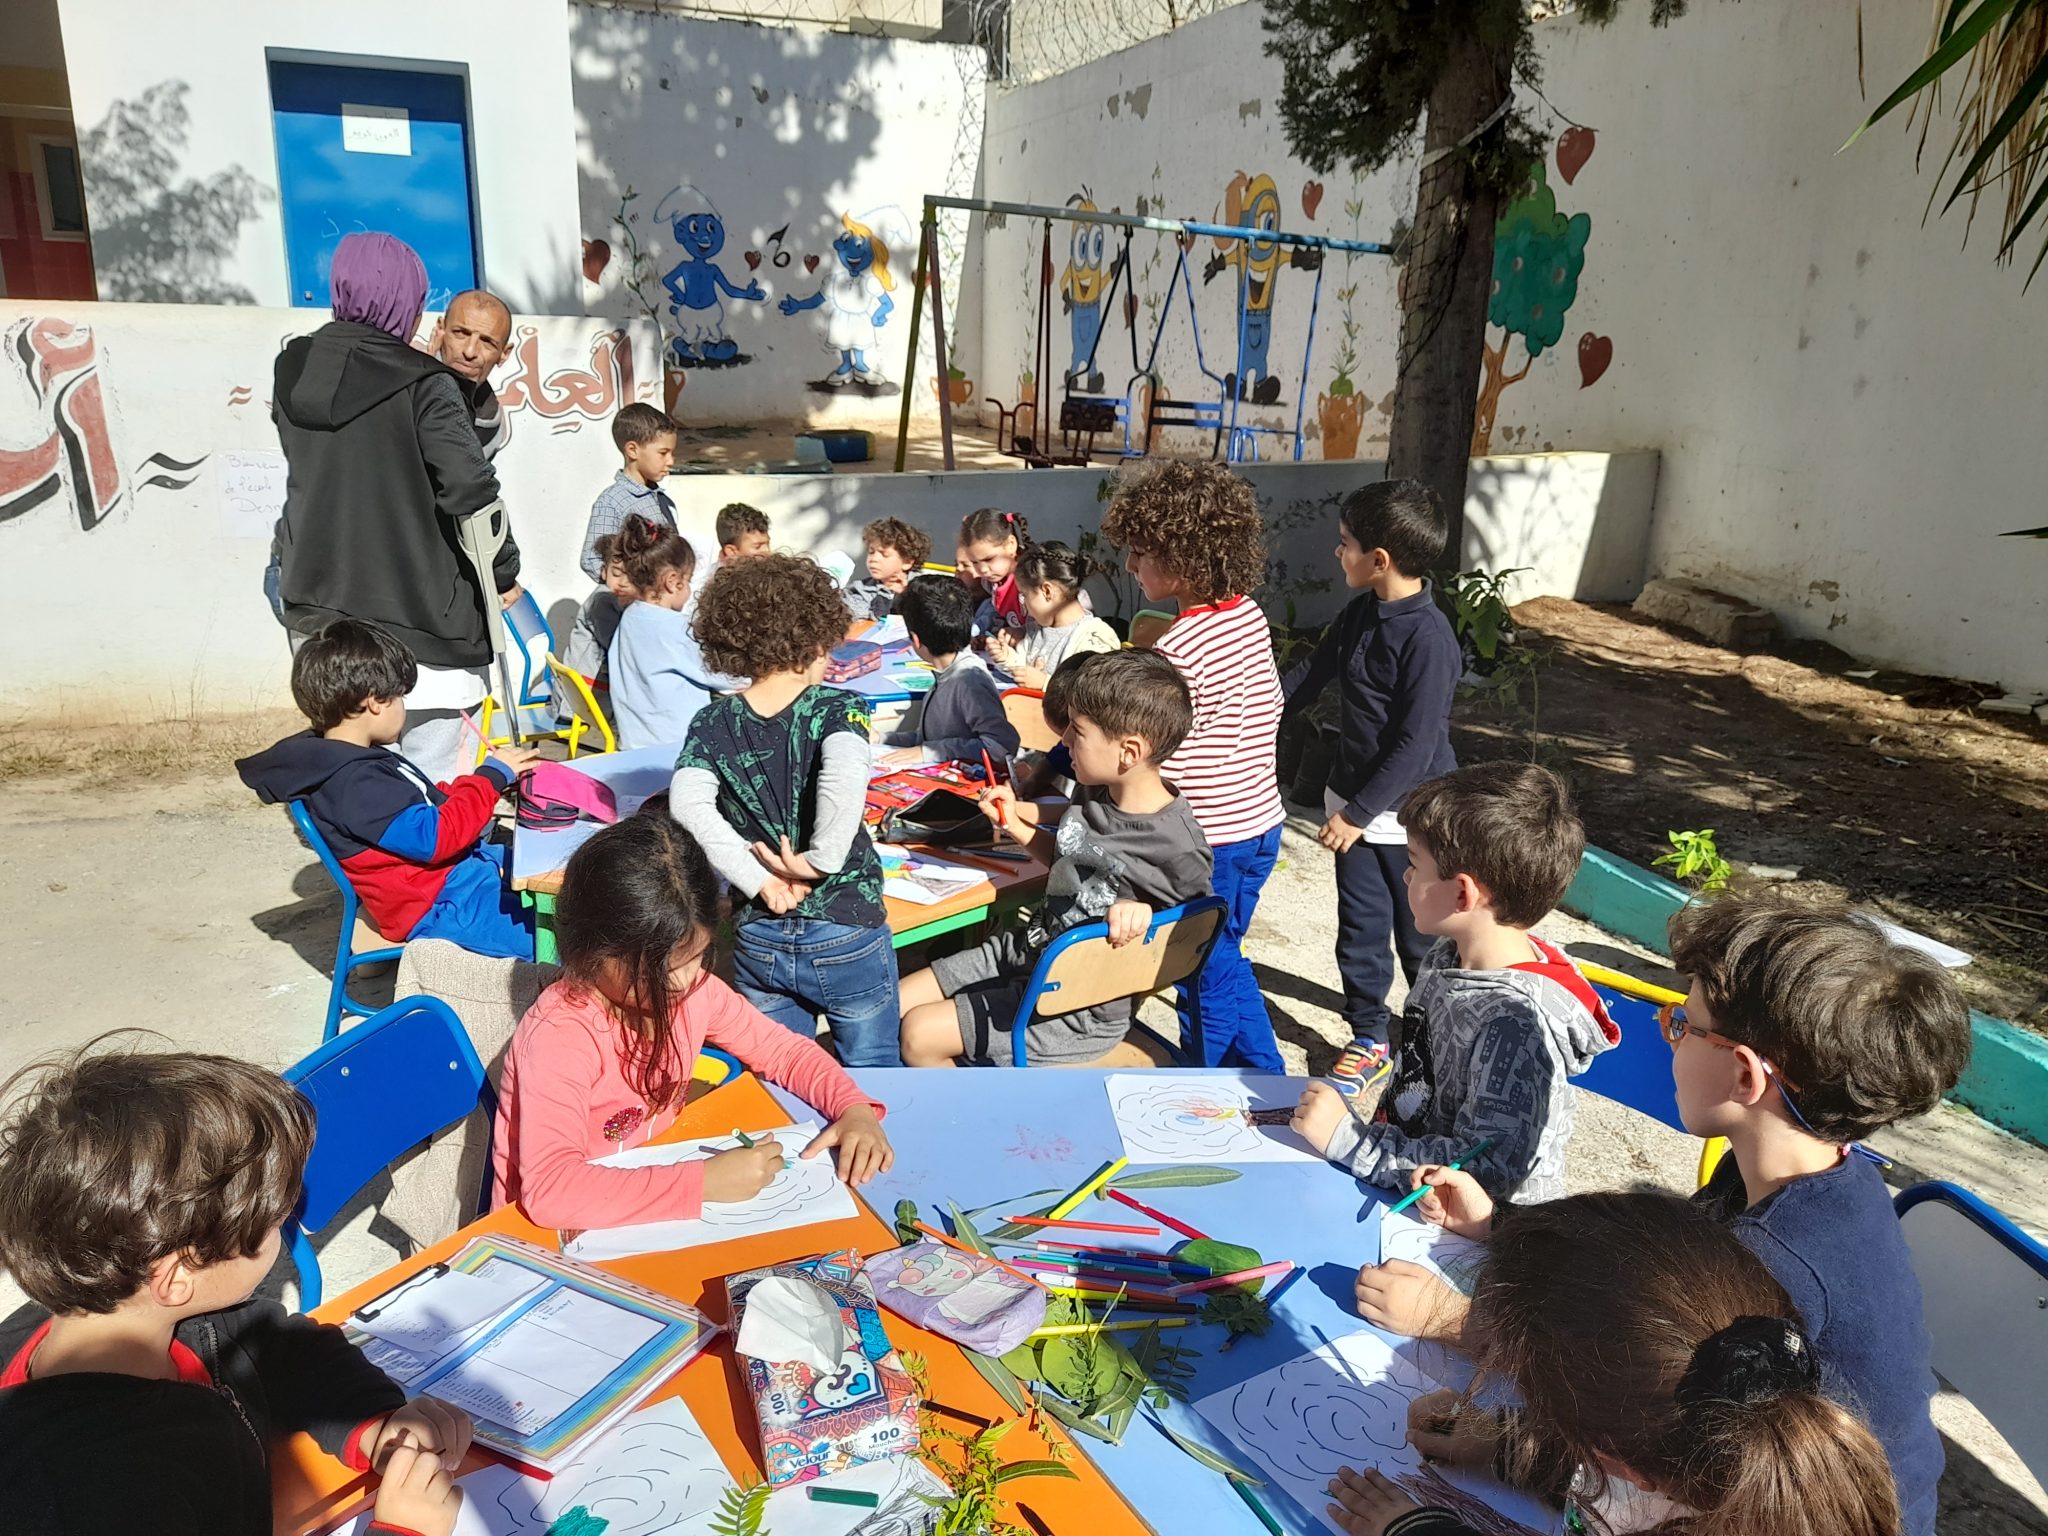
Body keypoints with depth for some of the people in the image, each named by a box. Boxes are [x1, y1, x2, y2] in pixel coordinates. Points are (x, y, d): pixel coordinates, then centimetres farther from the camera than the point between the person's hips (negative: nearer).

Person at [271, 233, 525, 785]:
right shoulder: (422, 384, -10)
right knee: (433, 783, -2)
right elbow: (470, 486, -19)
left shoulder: (293, 372, 9)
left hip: (318, 602, 6)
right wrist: (504, 570, -4)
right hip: (416, 611, -6)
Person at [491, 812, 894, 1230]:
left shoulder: (694, 989, -8)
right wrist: (704, 1181, -36)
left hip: (651, 1194, 6)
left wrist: (855, 1109, -12)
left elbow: (784, 1050, 5)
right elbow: (550, 1190, -36)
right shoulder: (558, 1035, -25)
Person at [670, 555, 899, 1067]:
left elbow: (687, 805, -18)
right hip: (847, 936, -3)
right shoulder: (837, 709, -12)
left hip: (758, 942, 3)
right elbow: (845, 778, -33)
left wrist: (758, 879, -16)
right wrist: (819, 861, -20)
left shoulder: (713, 723, -3)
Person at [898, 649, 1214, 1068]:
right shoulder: (1093, 792, -2)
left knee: (919, 1036, -11)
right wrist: (1014, 822, 4)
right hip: (1026, 949, 8)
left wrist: (1142, 910, -26)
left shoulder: (1178, 847, -24)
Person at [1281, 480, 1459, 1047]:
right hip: (1353, 798, 7)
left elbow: (1416, 744, -23)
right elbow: (1311, 675, 16)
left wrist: (1359, 813, -20)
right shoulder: (1361, 613, 1)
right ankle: (1368, 1032, 29)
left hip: (1408, 811, -7)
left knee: (1419, 930, 11)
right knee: (1361, 926, 14)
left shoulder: (1428, 637, -23)